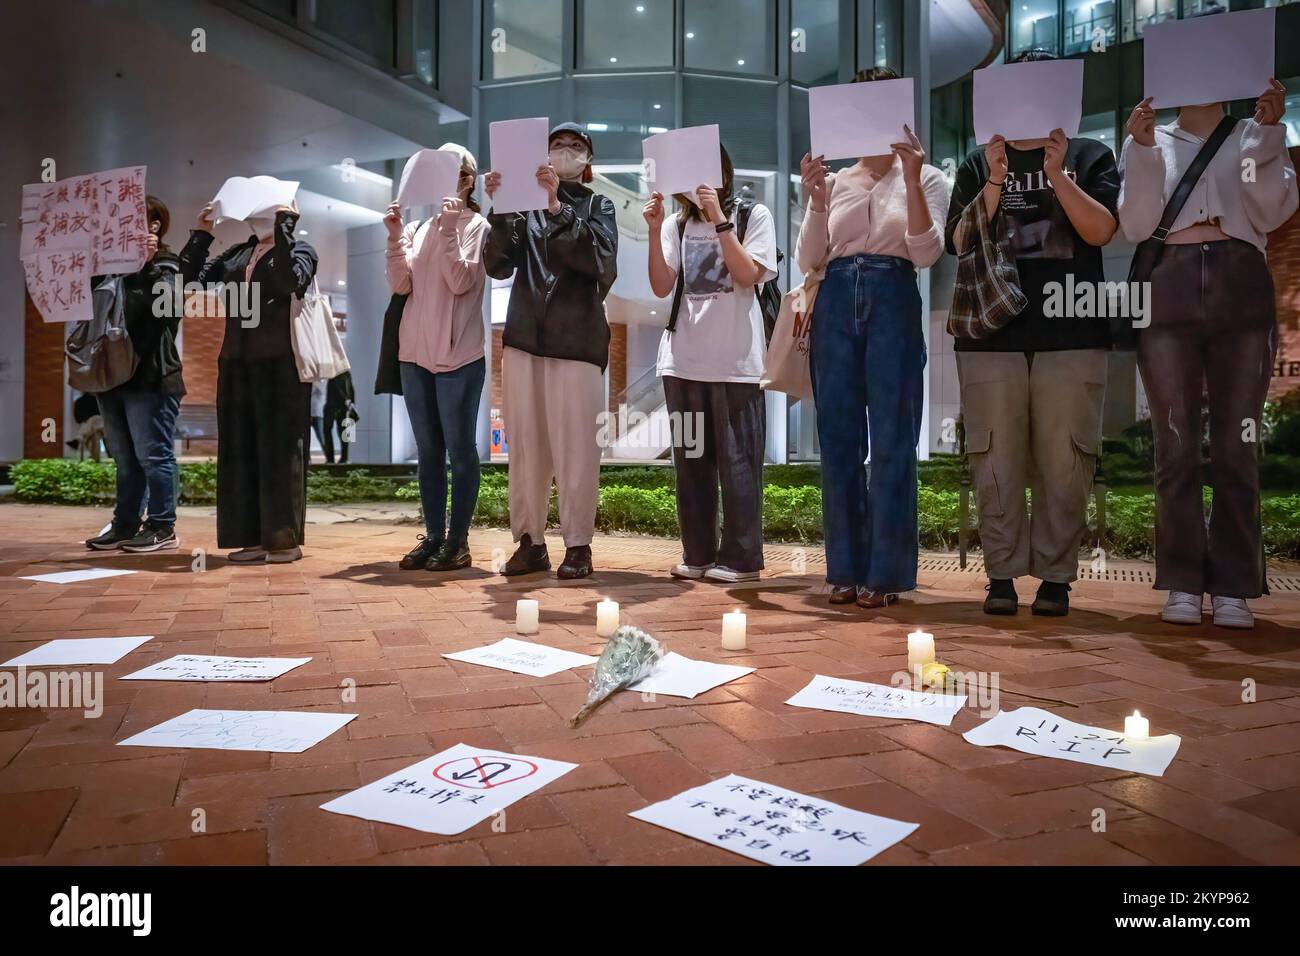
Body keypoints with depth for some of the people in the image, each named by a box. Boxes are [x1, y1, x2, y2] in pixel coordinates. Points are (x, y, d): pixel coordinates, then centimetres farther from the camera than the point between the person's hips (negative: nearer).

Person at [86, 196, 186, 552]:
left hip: (149, 377, -7)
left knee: (152, 455, -4)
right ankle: (124, 525, 19)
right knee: (124, 458, 12)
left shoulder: (166, 265, 0)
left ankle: (162, 527, 3)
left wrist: (149, 264, -22)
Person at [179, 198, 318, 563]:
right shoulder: (236, 255, 17)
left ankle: (285, 537, 3)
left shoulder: (299, 250, 2)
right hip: (237, 364, 6)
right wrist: (201, 234, 8)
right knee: (240, 451, 5)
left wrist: (284, 228, -15)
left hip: (281, 365, -6)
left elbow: (291, 282, -20)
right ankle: (252, 537, 12)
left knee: (279, 450, -4)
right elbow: (190, 276, 13)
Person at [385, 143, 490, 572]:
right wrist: (395, 235, -5)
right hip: (415, 352, 6)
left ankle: (458, 541, 6)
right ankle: (433, 535, 18)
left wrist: (449, 230, -16)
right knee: (428, 450, 10)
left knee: (459, 449, -1)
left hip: (457, 355, -6)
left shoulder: (476, 226, -1)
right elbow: (401, 284, 3)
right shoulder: (418, 228, 13)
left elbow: (461, 282, -13)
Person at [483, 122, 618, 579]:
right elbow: (498, 265, 3)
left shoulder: (597, 205, 10)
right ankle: (529, 541, 13)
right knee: (525, 446, 4)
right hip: (523, 337, 3)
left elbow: (601, 258, -10)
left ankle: (578, 545, 4)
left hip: (577, 340, -2)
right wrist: (500, 209, -10)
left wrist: (557, 207, -17)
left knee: (576, 448, -5)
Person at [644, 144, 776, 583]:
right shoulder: (677, 224, 12)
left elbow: (748, 276, -9)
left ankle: (740, 557, 5)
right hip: (683, 359, 4)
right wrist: (654, 231, -8)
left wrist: (719, 220, -14)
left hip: (735, 359, -4)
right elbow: (661, 287, 2)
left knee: (736, 460, -2)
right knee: (691, 460, 7)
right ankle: (697, 554, 16)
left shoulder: (753, 215, 5)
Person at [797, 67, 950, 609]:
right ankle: (846, 568, 12)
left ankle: (885, 572, 4)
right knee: (839, 441, 3)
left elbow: (926, 254, -7)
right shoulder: (834, 181, 15)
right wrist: (813, 200, -5)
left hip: (894, 303, -3)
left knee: (891, 442, -4)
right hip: (836, 304, 3)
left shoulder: (925, 178, 7)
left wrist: (911, 181, -15)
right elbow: (809, 262, 7)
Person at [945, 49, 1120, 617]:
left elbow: (1100, 231, -1)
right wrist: (994, 183, -6)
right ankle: (1002, 574, 7)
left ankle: (1055, 576, 7)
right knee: (996, 459, -1)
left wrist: (1056, 173, -8)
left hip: (1070, 330, 0)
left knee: (1063, 460, -2)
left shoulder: (1089, 156, 13)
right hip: (992, 329, 1)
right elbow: (960, 244, 5)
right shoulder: (978, 164, 15)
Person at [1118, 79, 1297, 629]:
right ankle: (1183, 584, 3)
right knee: (1175, 445, -2)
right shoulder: (1150, 140, 16)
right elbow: (1136, 227, 1)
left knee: (1237, 446, -3)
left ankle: (1233, 589, 2)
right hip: (1168, 291, 0)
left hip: (1241, 291, 1)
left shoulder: (1254, 136, 17)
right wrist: (1142, 147, -6)